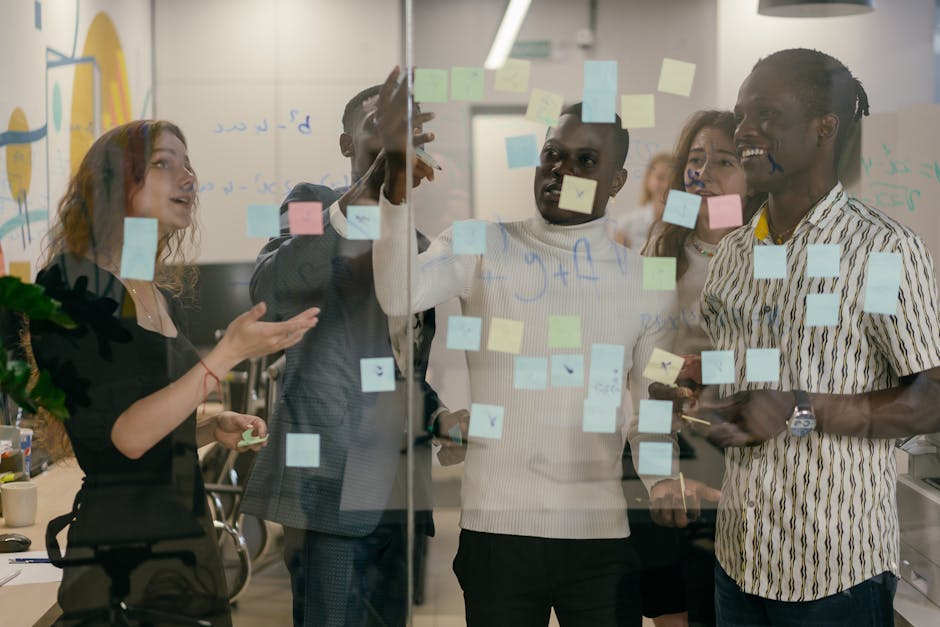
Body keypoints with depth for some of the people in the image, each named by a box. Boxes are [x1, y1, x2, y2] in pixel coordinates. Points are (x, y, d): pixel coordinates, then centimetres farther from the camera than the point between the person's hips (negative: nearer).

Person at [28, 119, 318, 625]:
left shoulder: (164, 296, 12)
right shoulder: (71, 285, -11)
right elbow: (120, 438, -20)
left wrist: (213, 430, 2)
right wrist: (230, 352, -23)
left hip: (190, 541, 8)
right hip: (118, 551, -7)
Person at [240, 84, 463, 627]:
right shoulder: (315, 203, 4)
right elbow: (269, 291, -17)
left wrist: (440, 415, 4)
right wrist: (361, 199, -29)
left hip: (404, 493, 6)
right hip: (333, 484, -6)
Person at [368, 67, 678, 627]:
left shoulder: (648, 282, 4)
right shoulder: (482, 246, -1)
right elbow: (398, 297, -20)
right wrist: (399, 169, -31)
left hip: (604, 535, 1)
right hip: (497, 528, -1)